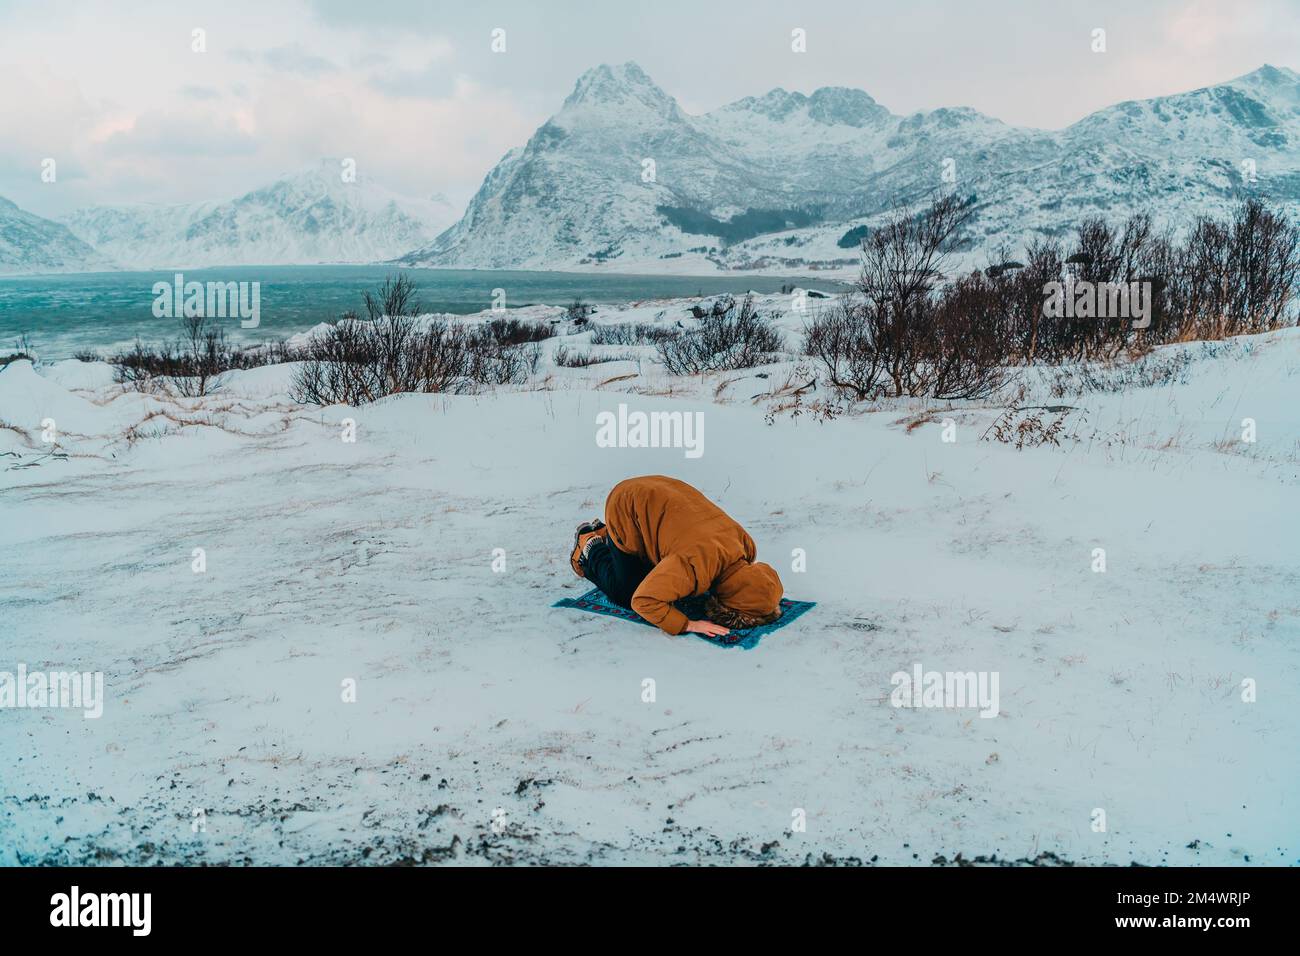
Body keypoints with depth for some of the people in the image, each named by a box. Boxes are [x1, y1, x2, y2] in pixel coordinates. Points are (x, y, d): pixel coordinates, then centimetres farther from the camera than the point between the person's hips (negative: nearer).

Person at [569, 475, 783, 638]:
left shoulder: (745, 543, -19)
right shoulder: (695, 565, -42)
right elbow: (643, 601, -40)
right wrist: (688, 625, -37)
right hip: (626, 513, -7)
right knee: (626, 594, 1)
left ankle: (605, 534, 34)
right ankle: (590, 547, 25)